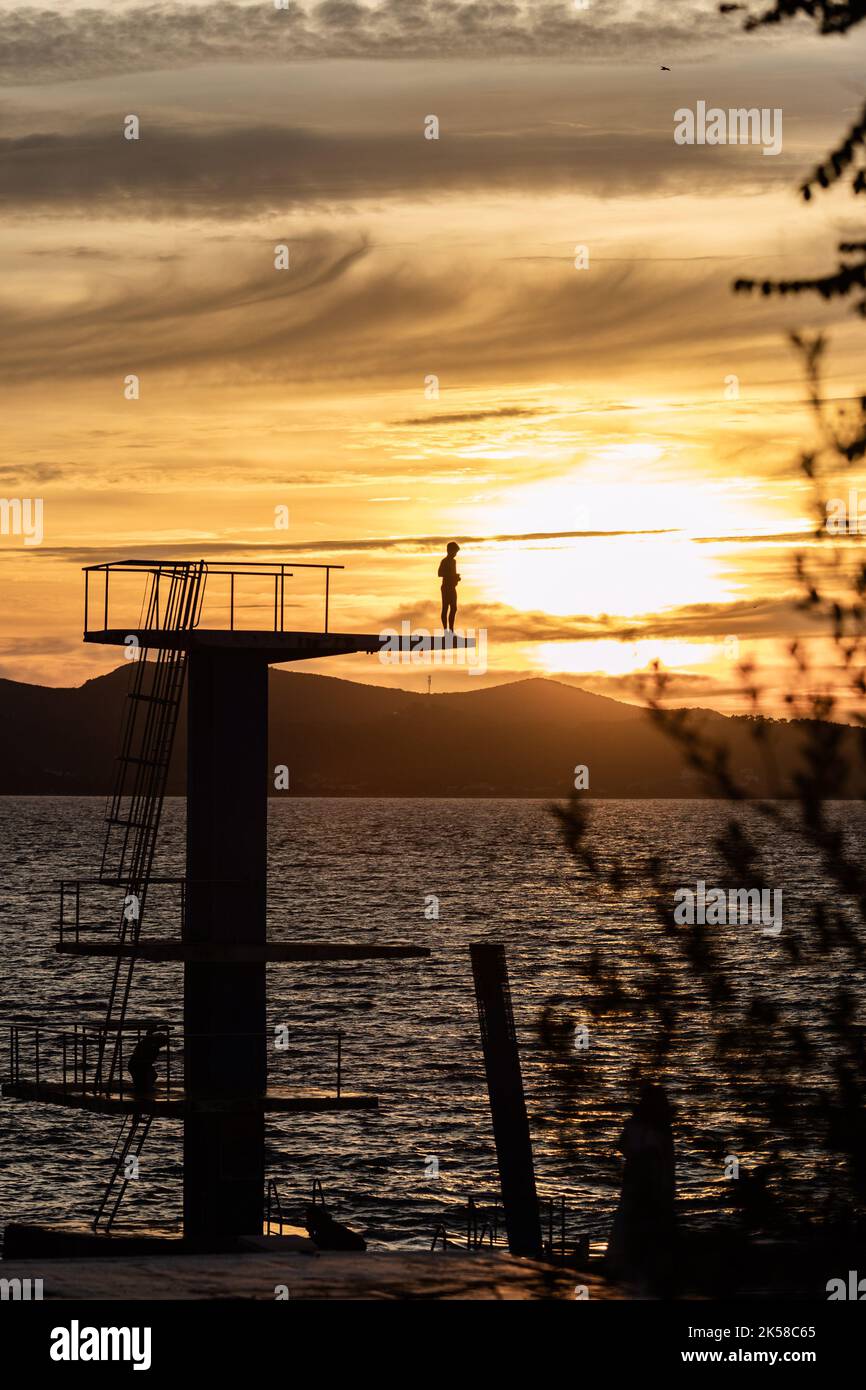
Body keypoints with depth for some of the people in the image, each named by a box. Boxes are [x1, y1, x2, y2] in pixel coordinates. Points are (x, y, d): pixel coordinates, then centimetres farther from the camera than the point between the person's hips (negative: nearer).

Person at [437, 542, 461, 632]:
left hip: (452, 588, 9)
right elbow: (440, 574, -20)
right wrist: (454, 576, -22)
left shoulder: (453, 561, 16)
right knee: (445, 608, -6)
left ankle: (451, 630, 17)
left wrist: (456, 576, 4)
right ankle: (446, 630, -5)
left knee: (454, 609, 10)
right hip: (446, 588, -9)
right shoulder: (444, 561, -11)